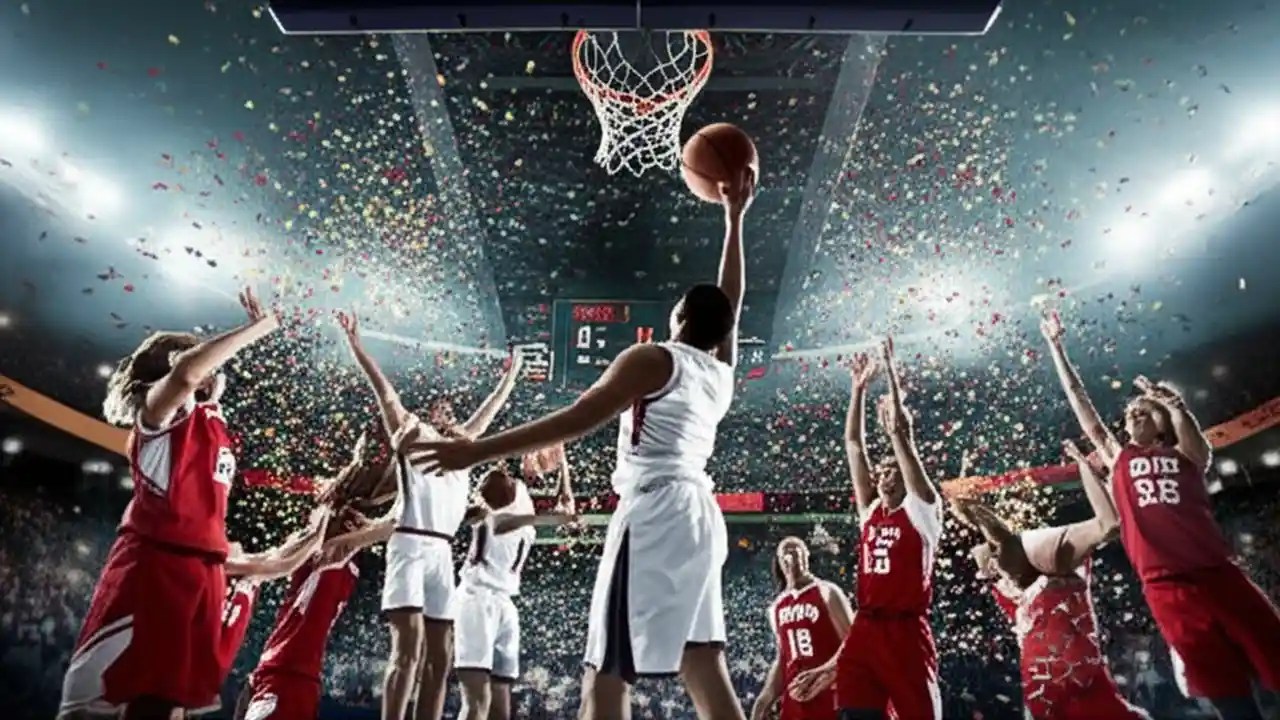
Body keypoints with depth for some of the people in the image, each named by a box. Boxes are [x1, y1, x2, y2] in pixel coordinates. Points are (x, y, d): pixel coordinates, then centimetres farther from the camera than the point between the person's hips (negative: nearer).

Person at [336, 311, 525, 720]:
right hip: (411, 545, -6)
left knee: (439, 656, 3)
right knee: (409, 646, -16)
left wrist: (510, 378, 46)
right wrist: (355, 344, 4)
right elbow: (384, 391, 8)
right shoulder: (411, 437, 12)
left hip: (443, 552, 6)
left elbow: (486, 414, 36)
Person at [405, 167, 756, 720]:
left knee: (605, 673, -7)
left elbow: (578, 419, -13)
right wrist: (735, 219, 38)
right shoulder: (721, 372, 17)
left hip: (656, 511, -8)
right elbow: (730, 303, 31)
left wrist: (477, 451, -14)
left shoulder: (652, 359, -3)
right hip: (697, 516, 8)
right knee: (705, 668, 9)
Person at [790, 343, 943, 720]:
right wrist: (859, 388, 18)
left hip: (906, 631, -4)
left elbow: (903, 435, -1)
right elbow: (853, 444, 17)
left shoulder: (920, 510, 5)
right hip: (864, 629, 4)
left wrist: (891, 372, 2)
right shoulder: (869, 513, 17)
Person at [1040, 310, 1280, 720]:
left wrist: (1175, 407, -30)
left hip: (1218, 576, 0)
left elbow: (1193, 439, -9)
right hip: (1167, 589, 0)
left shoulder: (1186, 455, 15)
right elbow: (1080, 403, 19)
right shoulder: (1119, 459, 18)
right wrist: (1056, 346, 20)